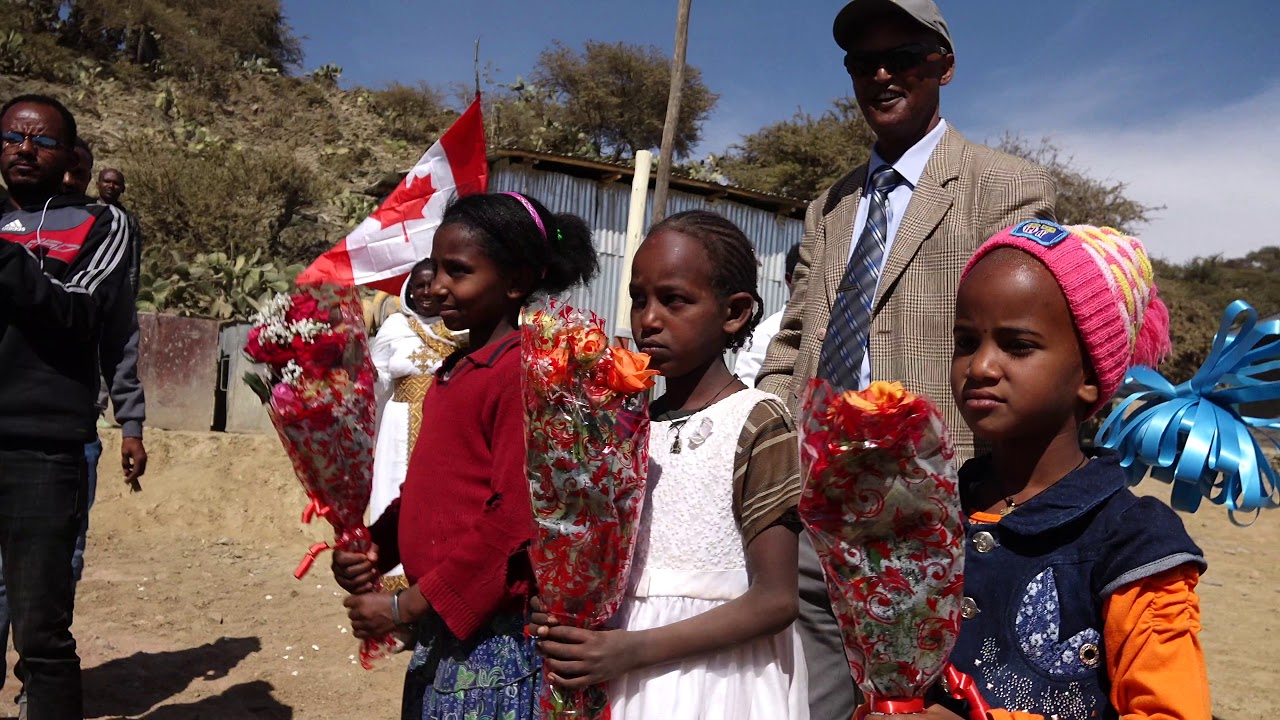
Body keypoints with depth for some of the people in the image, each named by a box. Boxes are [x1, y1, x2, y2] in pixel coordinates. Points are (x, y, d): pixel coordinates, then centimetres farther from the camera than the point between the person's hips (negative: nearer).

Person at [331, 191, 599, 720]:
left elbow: (516, 519, -20)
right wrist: (372, 547, -1)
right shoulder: (454, 369, 9)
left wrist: (405, 605, -15)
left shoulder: (524, 372, -16)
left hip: (491, 635, -7)